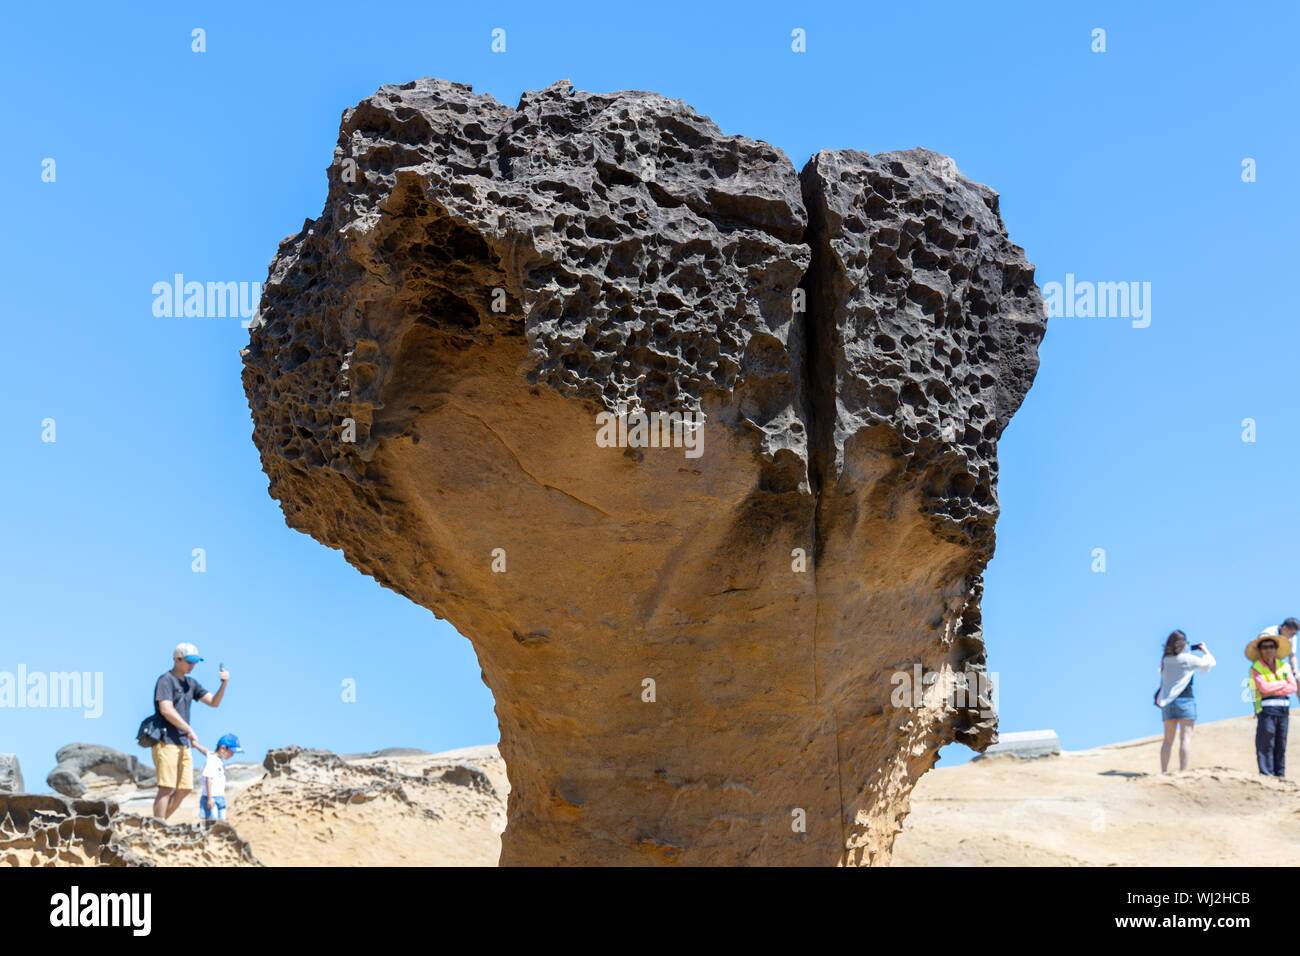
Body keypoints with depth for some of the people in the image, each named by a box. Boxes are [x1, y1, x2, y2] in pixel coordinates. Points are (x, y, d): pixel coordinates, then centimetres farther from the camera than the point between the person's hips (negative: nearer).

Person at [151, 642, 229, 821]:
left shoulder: (190, 683, 20)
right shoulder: (166, 680, -6)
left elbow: (213, 702, 18)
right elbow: (166, 710, -18)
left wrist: (224, 683, 1)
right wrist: (189, 730, -16)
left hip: (183, 743, 9)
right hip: (166, 742, -8)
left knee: (184, 789, 6)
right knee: (166, 788, -12)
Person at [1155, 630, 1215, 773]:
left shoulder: (1164, 661, 4)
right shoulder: (1188, 659, -8)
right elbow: (1210, 662, 4)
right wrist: (1205, 650, 25)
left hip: (1167, 702, 5)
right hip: (1184, 701, -5)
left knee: (1168, 740, 9)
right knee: (1185, 738, -6)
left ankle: (1163, 772, 5)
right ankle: (1183, 772, -14)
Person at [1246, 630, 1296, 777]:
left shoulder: (1284, 666, 14)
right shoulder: (1256, 668, 1)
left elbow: (1293, 687, 3)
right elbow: (1264, 687, -14)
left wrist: (1273, 692, -9)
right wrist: (1283, 683, -1)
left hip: (1283, 708, 4)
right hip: (1266, 709, -4)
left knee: (1281, 745, 6)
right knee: (1266, 743, -9)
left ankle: (1280, 775, 9)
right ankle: (1267, 775, -9)